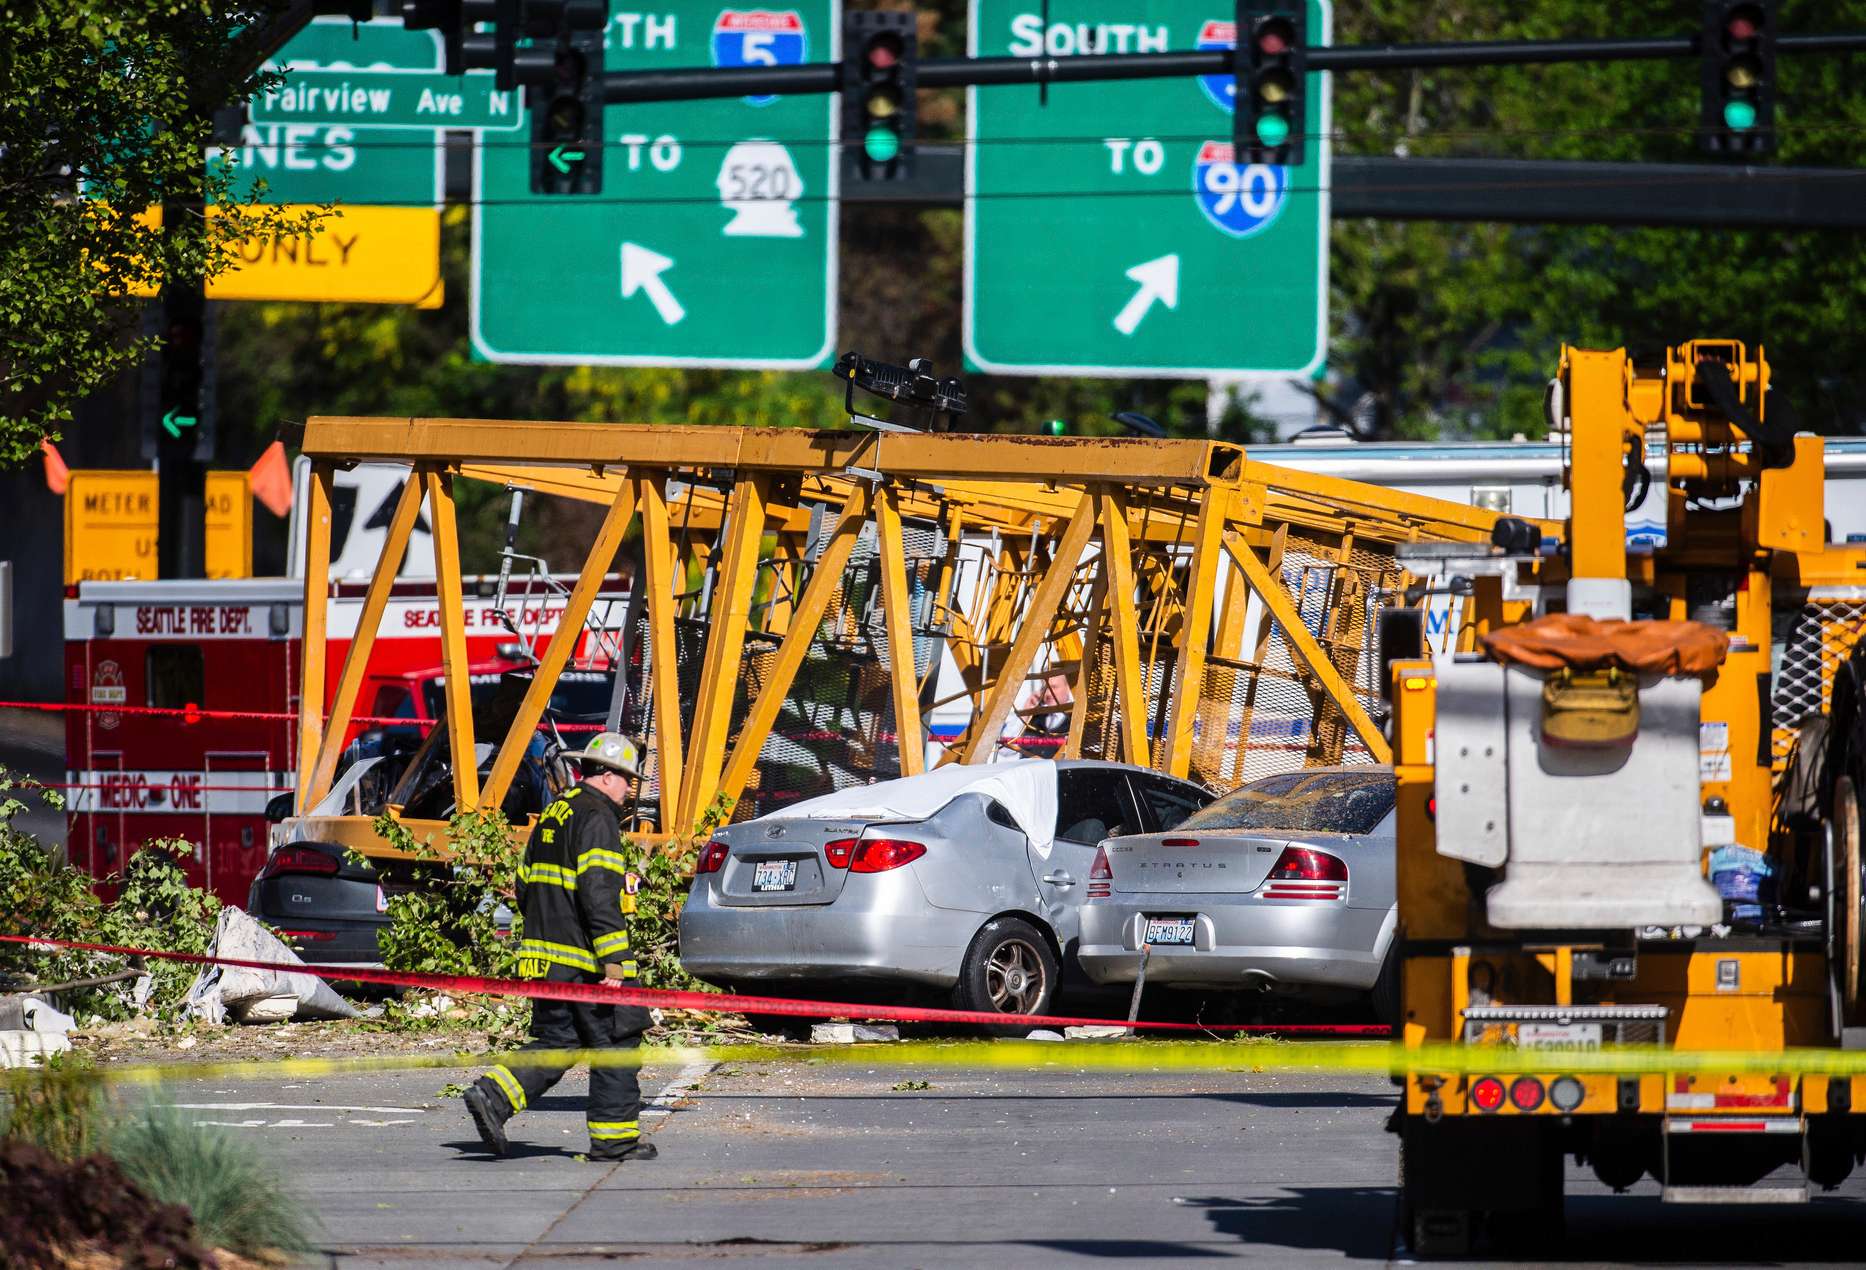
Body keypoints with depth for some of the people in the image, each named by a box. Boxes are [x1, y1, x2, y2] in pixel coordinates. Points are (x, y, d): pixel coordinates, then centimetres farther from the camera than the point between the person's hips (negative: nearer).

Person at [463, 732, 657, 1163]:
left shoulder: (552, 816, 17)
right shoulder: (597, 819, -12)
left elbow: (525, 886, 21)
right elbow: (598, 892, -21)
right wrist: (613, 959, -22)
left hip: (546, 957, 8)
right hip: (585, 957, -8)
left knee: (555, 1042, 11)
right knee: (614, 1044, 3)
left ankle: (493, 1095, -8)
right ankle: (614, 1137, 7)